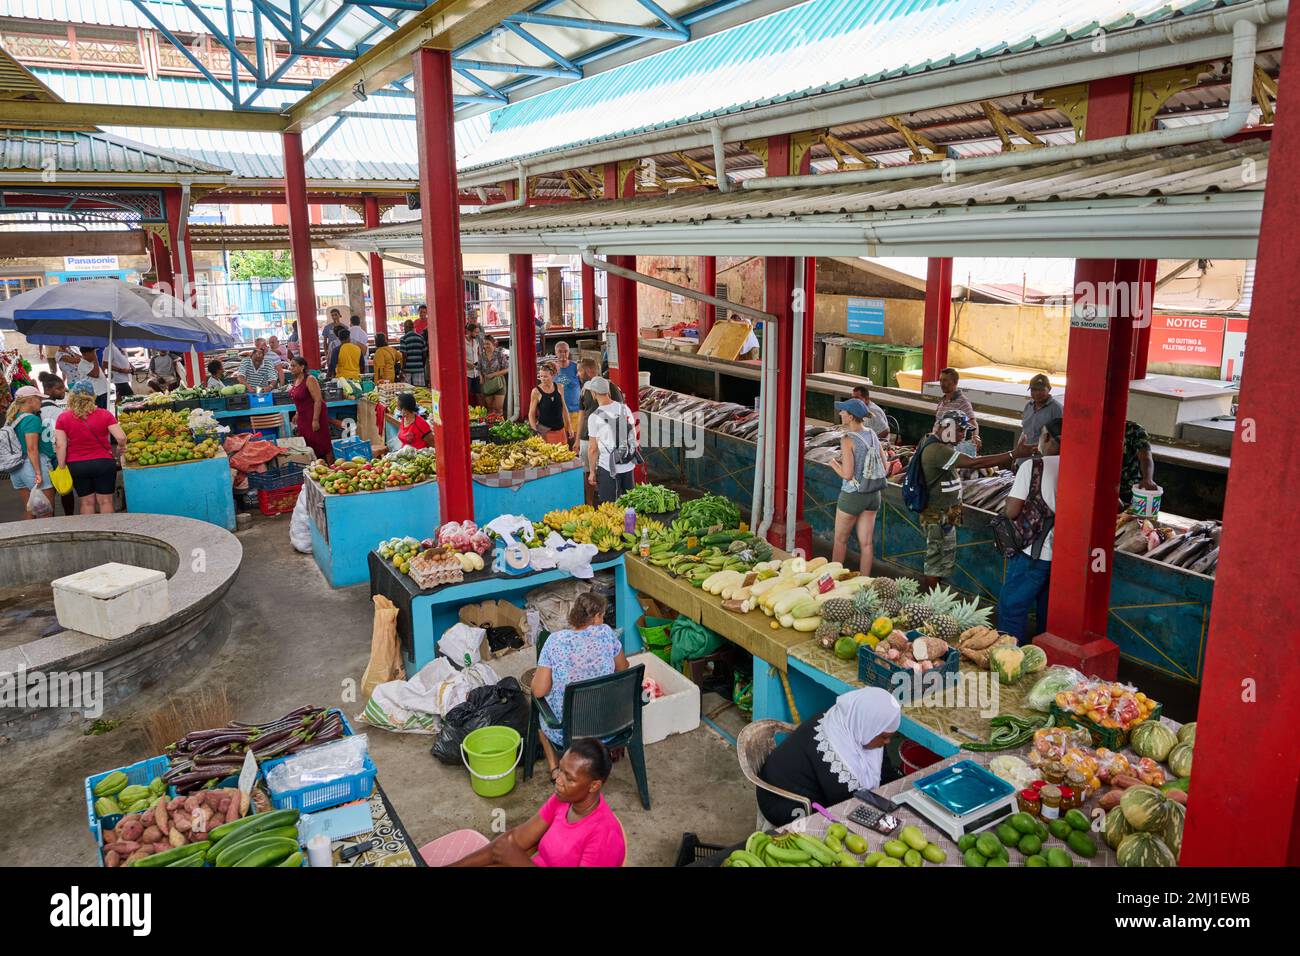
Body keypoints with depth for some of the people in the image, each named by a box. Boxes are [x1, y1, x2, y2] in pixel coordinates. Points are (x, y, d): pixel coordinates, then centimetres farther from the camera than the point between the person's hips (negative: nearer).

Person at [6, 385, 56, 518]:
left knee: (28, 509, 13)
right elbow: (32, 449, -19)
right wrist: (38, 472, -20)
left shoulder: (11, 420, 13)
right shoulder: (32, 419, -12)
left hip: (16, 468, 8)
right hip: (33, 465, -8)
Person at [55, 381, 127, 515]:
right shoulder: (104, 414, -7)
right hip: (103, 463, -1)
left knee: (87, 502, 10)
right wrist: (121, 446, 9)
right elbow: (121, 438, -12)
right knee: (105, 501, 5)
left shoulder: (63, 418, -3)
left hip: (76, 465, 1)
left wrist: (62, 468, -1)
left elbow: (60, 445, -7)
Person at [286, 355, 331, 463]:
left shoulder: (309, 380, -18)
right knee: (306, 445, 11)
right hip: (303, 417, 9)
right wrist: (297, 414, 18)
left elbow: (318, 400, -21)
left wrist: (315, 420, -24)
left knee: (321, 444, -4)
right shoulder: (296, 380, 8)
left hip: (314, 416, -9)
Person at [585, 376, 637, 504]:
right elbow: (634, 435, 10)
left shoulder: (594, 417, -13)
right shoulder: (625, 408, 1)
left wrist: (592, 472, 0)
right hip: (629, 465, 5)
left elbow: (592, 448, -9)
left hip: (609, 467, -5)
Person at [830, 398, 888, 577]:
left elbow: (847, 474, -21)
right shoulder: (872, 435, 1)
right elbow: (884, 467, 7)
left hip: (852, 495, -6)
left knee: (840, 540, 14)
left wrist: (834, 464, -2)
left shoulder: (848, 440, -18)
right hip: (874, 494, 6)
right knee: (866, 543, 11)